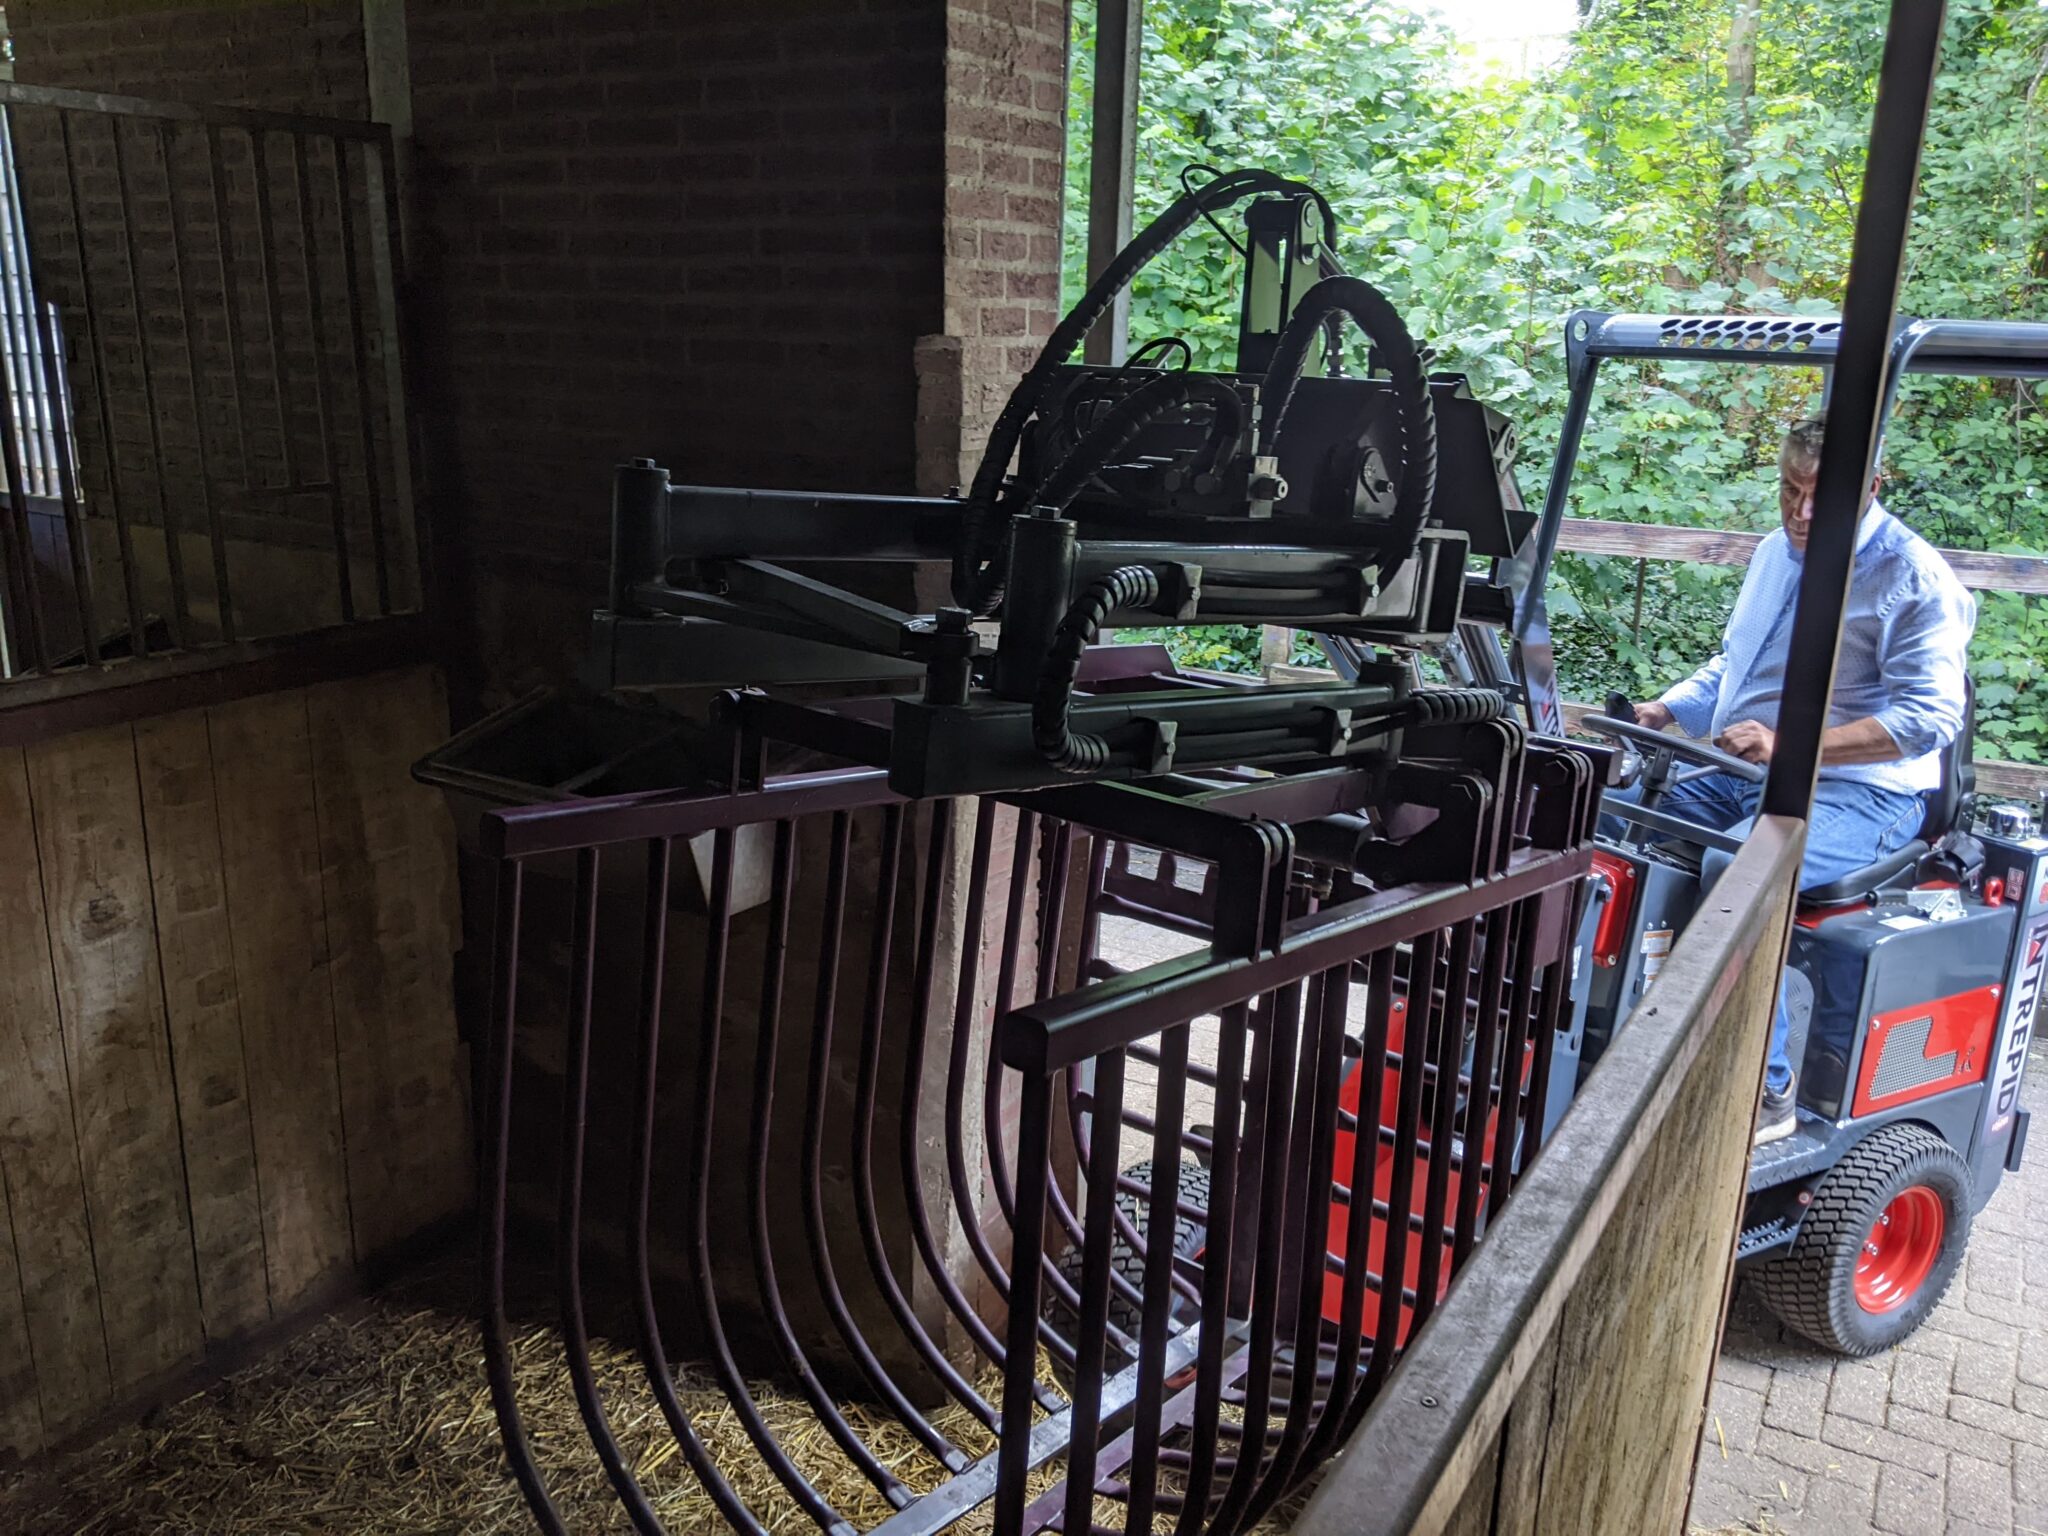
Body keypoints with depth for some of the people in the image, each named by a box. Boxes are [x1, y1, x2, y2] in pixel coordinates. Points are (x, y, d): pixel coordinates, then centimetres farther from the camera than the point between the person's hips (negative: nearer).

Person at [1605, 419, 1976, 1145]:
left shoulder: (1915, 576, -9)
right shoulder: (1777, 552, 16)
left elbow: (1930, 716, -18)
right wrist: (1665, 710, 8)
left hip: (1862, 794, -8)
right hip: (1738, 776, 8)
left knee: (1735, 864, -36)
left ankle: (1764, 1091, -24)